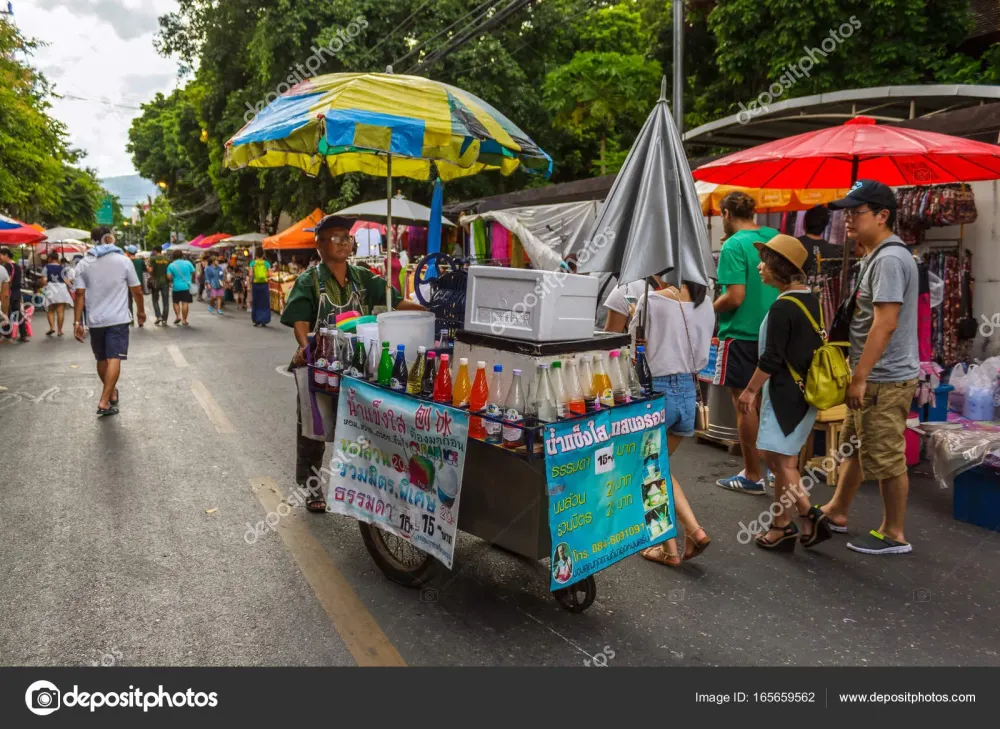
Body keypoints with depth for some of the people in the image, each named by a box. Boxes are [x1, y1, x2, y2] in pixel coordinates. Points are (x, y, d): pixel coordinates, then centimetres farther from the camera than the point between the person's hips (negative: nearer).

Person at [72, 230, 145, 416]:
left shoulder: (84, 263, 2)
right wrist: (141, 311, 17)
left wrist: (77, 322, -1)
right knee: (114, 359, -7)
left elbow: (80, 294, -3)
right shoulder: (123, 260, -1)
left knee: (101, 359, 18)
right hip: (118, 319, -3)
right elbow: (137, 291, 1)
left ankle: (111, 392, 34)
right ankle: (104, 402, -15)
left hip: (95, 320, 3)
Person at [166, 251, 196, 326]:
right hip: (187, 286, 0)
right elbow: (193, 273, 1)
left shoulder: (171, 265, -2)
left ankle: (178, 316, 3)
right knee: (185, 303, 0)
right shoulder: (188, 263, -2)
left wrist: (172, 281, 11)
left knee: (176, 302, 17)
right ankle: (184, 320, 0)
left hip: (176, 287, 0)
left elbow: (169, 277, -9)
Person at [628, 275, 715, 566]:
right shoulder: (706, 304, 6)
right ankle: (694, 530, 13)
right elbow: (702, 357, 10)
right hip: (688, 392, 6)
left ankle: (669, 548, 15)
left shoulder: (651, 300, -11)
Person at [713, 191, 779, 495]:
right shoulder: (776, 238, 6)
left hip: (742, 333, -7)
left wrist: (709, 310, -6)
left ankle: (753, 476, 12)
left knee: (744, 402, 3)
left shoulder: (734, 246, -16)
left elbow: (735, 297, -21)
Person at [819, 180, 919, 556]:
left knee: (886, 459, 1)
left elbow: (885, 324, -24)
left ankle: (893, 534, 15)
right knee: (854, 447, 20)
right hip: (874, 376, 11)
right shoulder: (876, 256, 14)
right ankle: (836, 512, 34)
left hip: (885, 379, -11)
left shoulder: (889, 259, -18)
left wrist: (859, 377, -22)